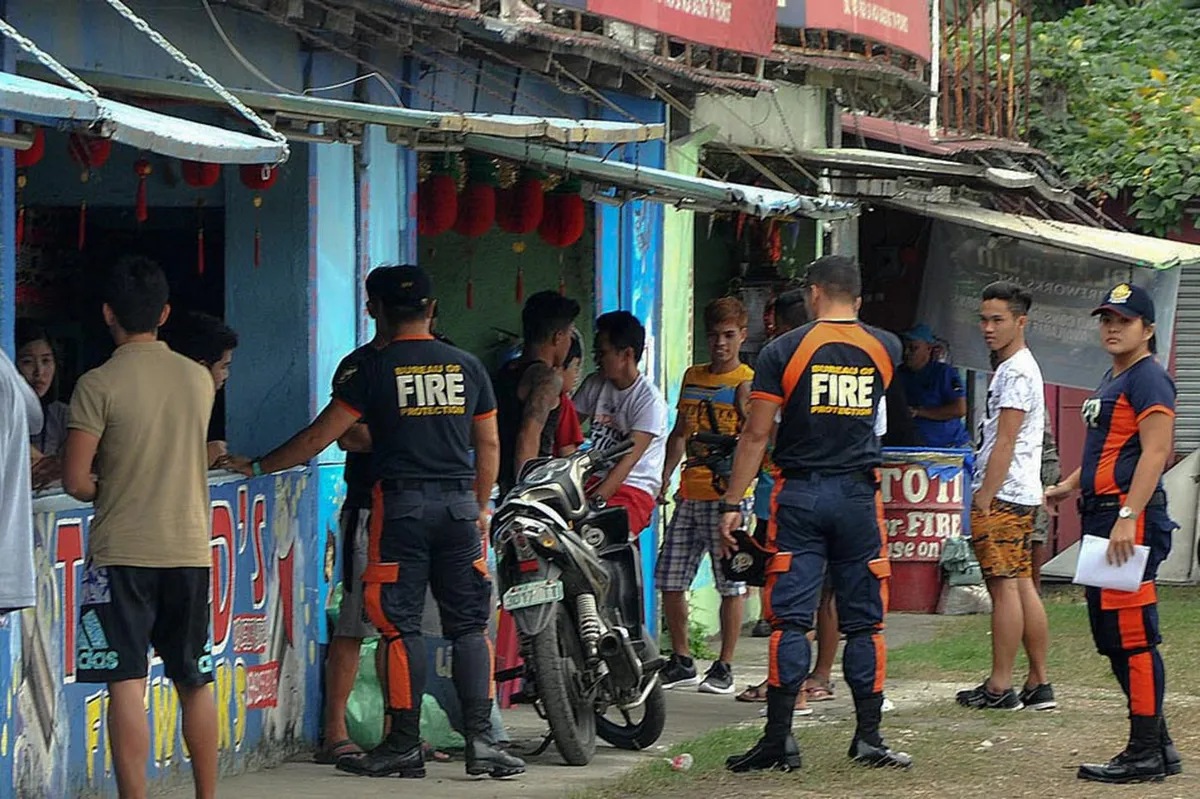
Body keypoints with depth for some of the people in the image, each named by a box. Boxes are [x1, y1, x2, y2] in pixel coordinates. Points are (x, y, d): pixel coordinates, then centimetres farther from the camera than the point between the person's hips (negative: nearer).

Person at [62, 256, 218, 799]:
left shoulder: (98, 385, -10)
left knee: (126, 684, -6)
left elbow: (75, 479, -12)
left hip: (122, 550, -4)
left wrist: (103, 491, 9)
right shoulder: (198, 379, 5)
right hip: (189, 547, 5)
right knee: (195, 684, 15)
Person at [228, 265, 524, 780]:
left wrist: (257, 467, 6)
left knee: (400, 626, 1)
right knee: (469, 626, 5)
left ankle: (405, 746, 0)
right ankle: (480, 741, -1)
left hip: (401, 504, -3)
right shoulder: (467, 367, 8)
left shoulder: (374, 370, -3)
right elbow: (489, 445, 13)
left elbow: (319, 437, -3)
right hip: (459, 505, 3)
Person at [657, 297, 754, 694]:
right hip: (689, 494, 6)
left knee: (731, 583, -2)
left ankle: (724, 666, 5)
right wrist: (664, 480, 17)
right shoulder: (693, 377, 17)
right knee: (669, 580, 4)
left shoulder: (748, 383, -1)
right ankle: (681, 662, 16)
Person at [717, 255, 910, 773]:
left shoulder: (784, 351, -5)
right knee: (864, 622, 7)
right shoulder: (885, 349, 5)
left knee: (790, 619, -2)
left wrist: (733, 503, -2)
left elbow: (756, 434, -7)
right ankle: (869, 738, 8)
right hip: (859, 494, 2)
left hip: (800, 495, -2)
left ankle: (779, 739, -5)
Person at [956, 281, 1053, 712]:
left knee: (1004, 587, -7)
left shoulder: (1016, 372, -14)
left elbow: (1005, 444, -18)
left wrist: (983, 499, -18)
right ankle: (1039, 684, 11)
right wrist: (984, 495, 22)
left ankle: (999, 687, -6)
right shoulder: (1017, 368, 19)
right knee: (1022, 586, 9)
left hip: (1002, 496, -10)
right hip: (1021, 495, 10)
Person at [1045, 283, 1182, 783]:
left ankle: (1145, 754, -6)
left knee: (1131, 634, -10)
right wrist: (1070, 485, 28)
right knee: (1112, 637, 13)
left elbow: (1154, 452, -20)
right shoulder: (1112, 381, 21)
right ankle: (1158, 746, 19)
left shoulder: (1148, 380, -11)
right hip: (1102, 517, 11)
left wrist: (1128, 516, -27)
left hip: (1133, 520, -11)